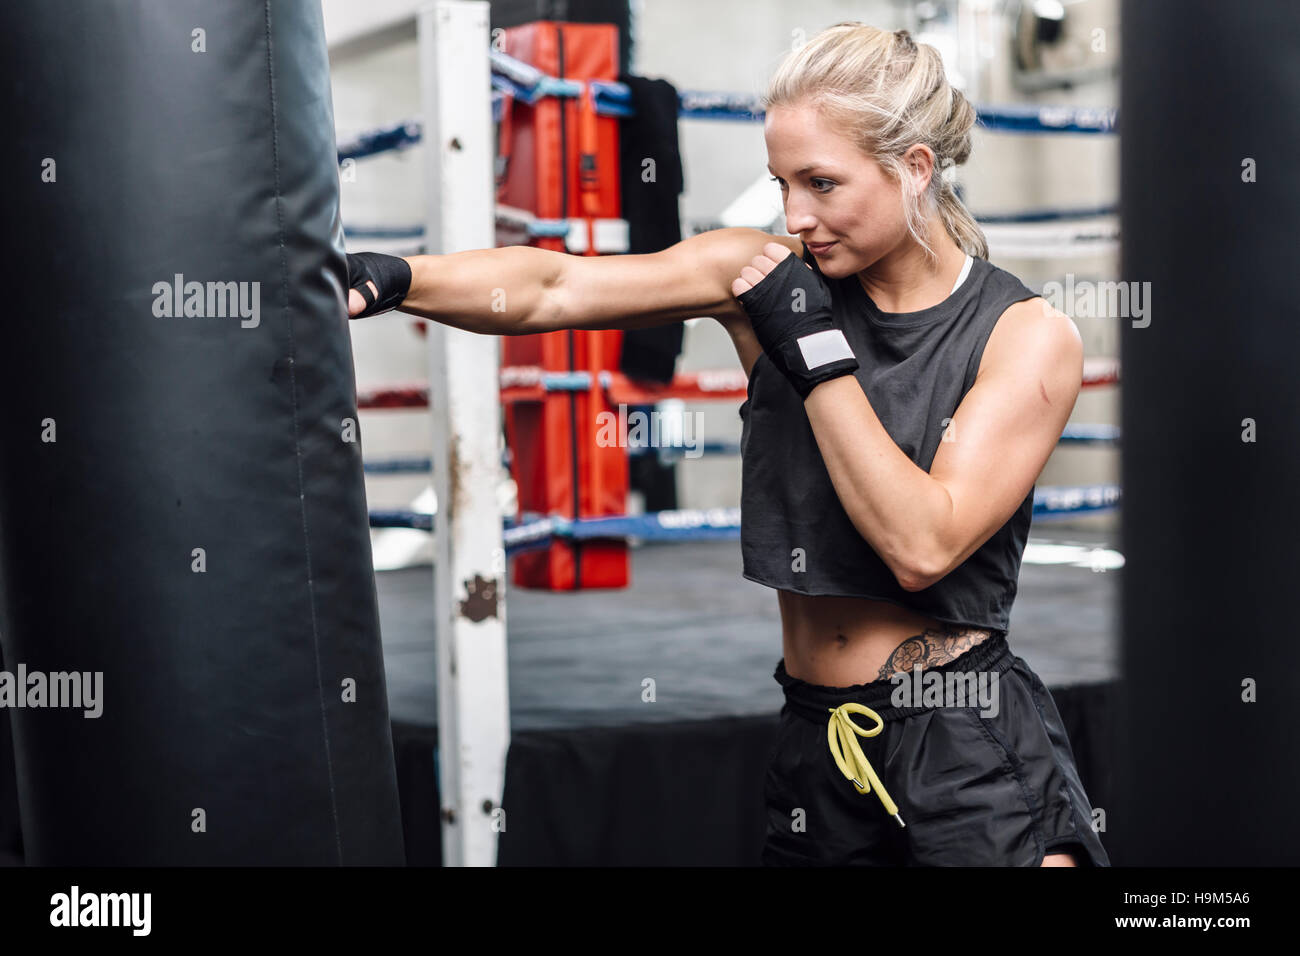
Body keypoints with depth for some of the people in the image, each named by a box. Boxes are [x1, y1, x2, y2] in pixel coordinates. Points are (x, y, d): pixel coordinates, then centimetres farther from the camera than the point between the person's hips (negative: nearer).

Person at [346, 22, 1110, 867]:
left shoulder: (1029, 336, -8)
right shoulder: (769, 278, -1)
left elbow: (924, 545, -19)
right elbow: (551, 290, -9)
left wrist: (816, 352, -18)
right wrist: (393, 280, -24)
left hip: (971, 744, -3)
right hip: (817, 743, 4)